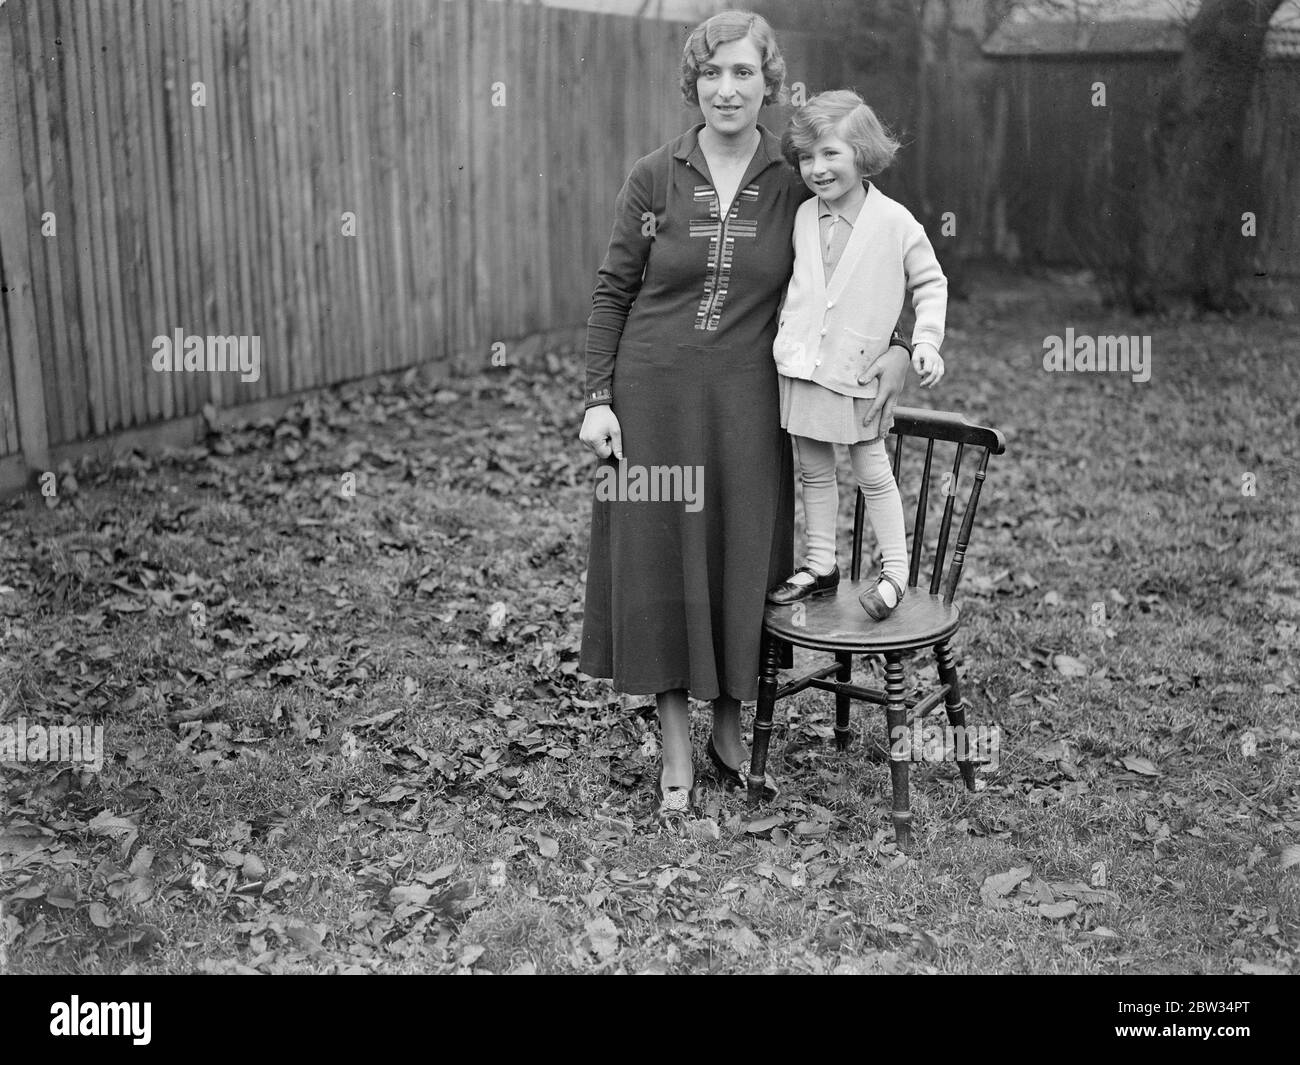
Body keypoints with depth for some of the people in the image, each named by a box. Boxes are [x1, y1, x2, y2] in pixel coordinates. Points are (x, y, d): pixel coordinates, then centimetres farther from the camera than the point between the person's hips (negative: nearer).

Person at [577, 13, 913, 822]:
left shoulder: (795, 187, -1)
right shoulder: (655, 179, -3)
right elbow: (612, 294, 1)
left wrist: (898, 347, -9)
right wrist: (597, 401, -4)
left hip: (747, 404, 1)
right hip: (653, 395, 0)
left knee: (742, 560, 7)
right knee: (658, 559, 4)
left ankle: (730, 725, 28)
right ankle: (677, 747, 18)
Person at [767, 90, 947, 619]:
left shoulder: (894, 222, -10)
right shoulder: (805, 217, 4)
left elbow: (930, 282, -1)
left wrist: (926, 342, -10)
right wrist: (787, 330, 13)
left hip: (855, 370, -5)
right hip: (799, 365, 5)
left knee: (873, 474, 4)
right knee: (812, 470, 13)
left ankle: (894, 571, 15)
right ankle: (820, 565, 25)